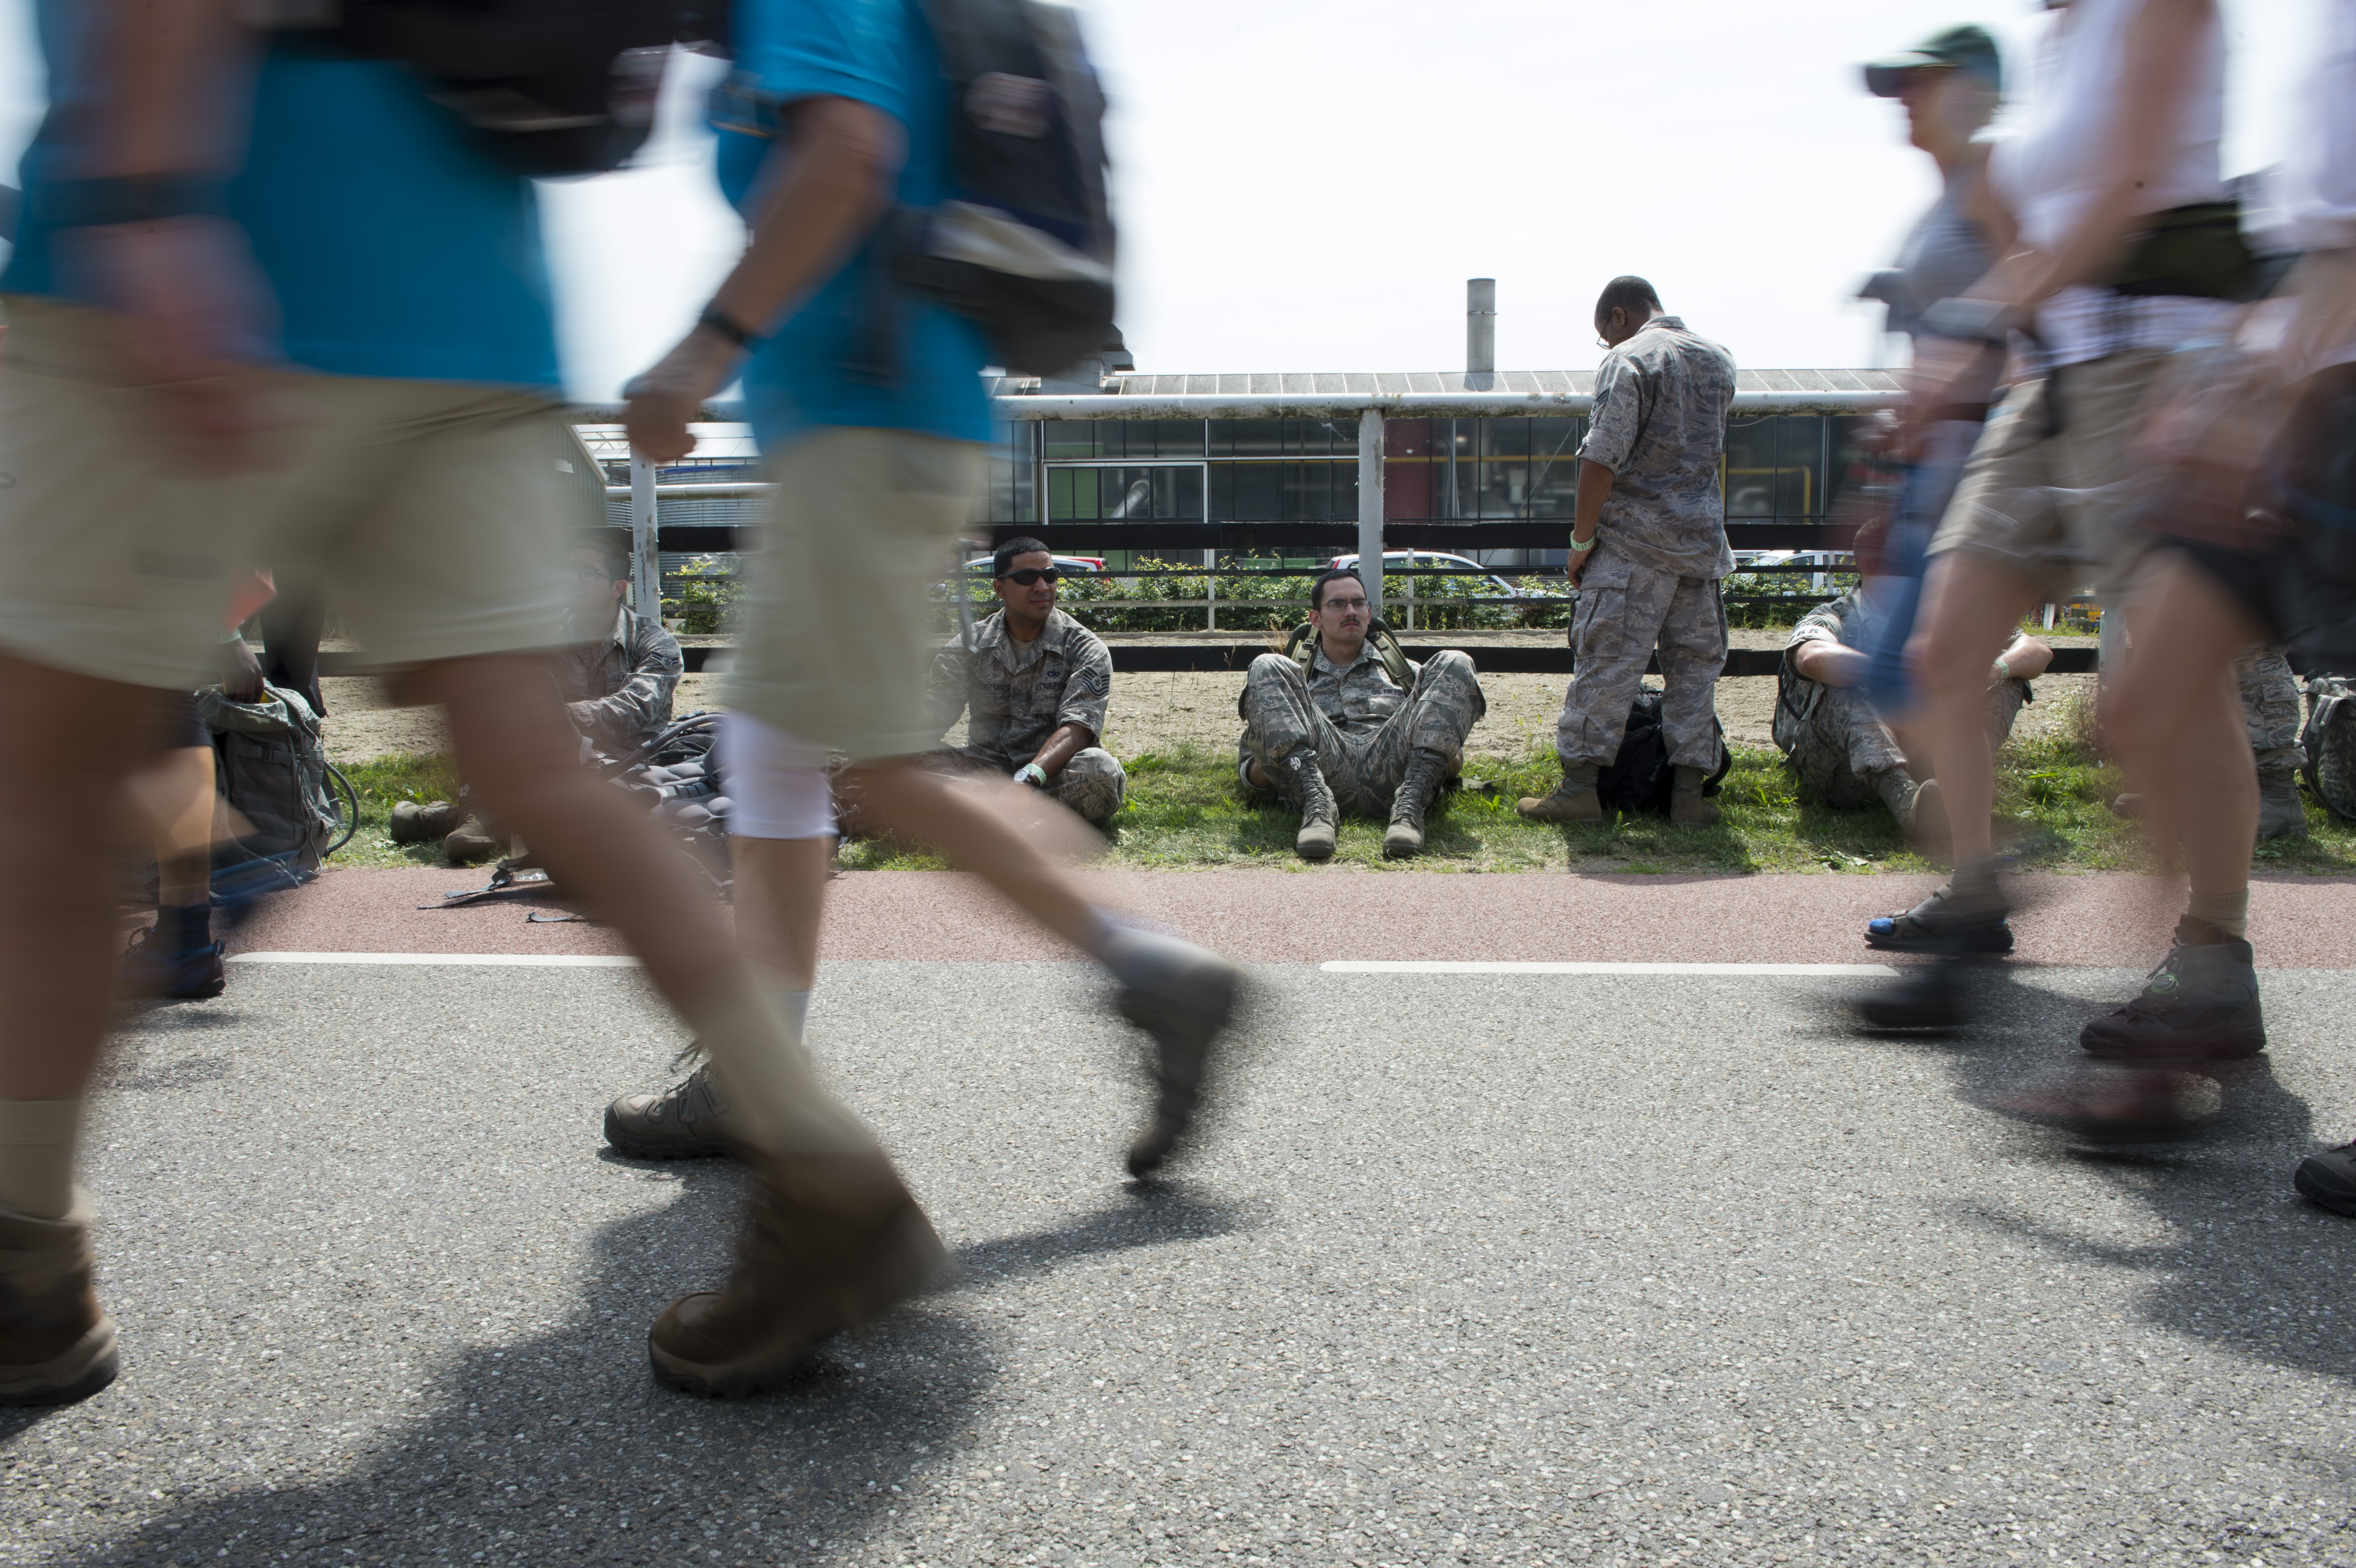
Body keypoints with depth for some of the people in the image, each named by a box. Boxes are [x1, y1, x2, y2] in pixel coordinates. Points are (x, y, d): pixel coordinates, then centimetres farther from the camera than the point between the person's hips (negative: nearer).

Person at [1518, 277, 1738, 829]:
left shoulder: (1628, 359, -8)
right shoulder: (1718, 359, 14)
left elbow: (1603, 457, -15)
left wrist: (1582, 537, -10)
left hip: (1635, 537, -6)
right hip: (1703, 536, 6)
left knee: (1608, 661, -3)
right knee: (1695, 663, 8)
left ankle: (1580, 786, -1)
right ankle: (1689, 791, 9)